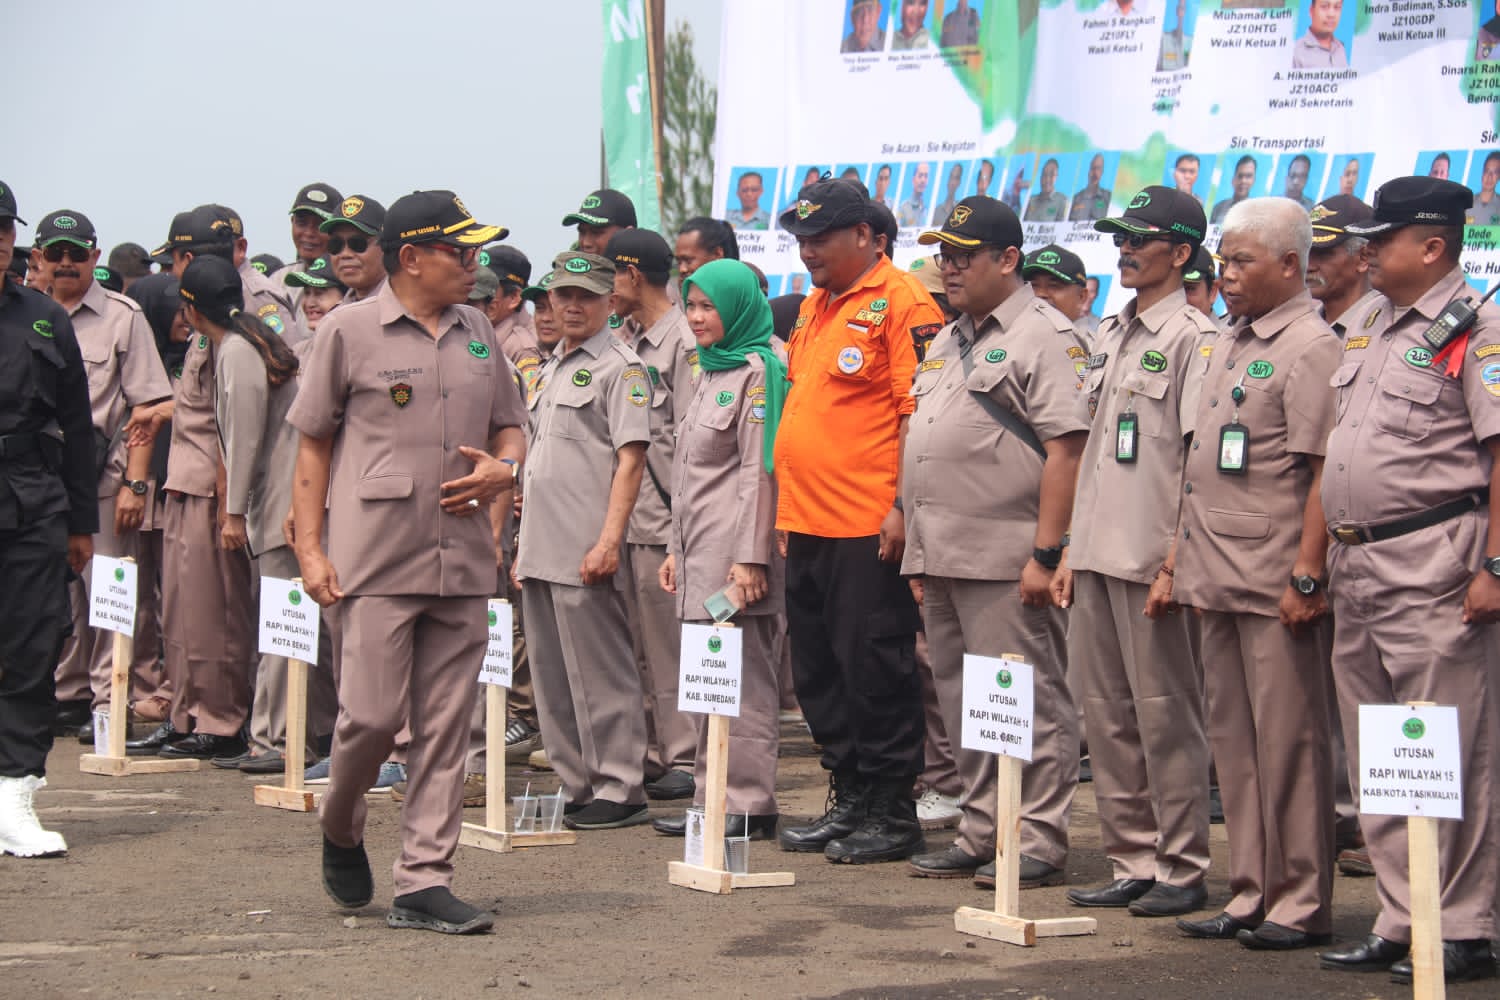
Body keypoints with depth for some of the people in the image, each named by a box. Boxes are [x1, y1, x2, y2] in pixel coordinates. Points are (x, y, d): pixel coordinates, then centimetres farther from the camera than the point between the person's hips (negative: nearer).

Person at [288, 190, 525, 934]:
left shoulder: (477, 333, 13)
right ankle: (340, 829, 24)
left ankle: (423, 883, 8)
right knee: (373, 712, -6)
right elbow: (313, 444, 2)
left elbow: (509, 426, 22)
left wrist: (502, 468, -2)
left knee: (446, 726, 3)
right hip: (378, 560, -5)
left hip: (463, 559, 5)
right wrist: (310, 549, -4)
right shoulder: (349, 330, -1)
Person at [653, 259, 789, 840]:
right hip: (701, 553, 10)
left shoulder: (757, 372, -9)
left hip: (736, 552, -10)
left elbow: (759, 470, -14)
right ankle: (713, 799, 13)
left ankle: (750, 805, -6)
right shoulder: (712, 373, 20)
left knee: (743, 679, -8)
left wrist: (751, 557, -18)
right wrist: (677, 548, 21)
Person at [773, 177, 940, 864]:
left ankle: (892, 814, 6)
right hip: (807, 524, 9)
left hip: (867, 527, -9)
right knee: (818, 674, 12)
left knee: (874, 672, -3)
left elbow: (919, 413, -14)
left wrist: (904, 505, -19)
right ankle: (848, 801, 22)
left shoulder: (900, 303, -9)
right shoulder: (814, 306, 18)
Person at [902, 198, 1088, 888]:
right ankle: (980, 836, 20)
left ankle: (1038, 844, -1)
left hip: (1006, 563, -9)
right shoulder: (947, 342, 20)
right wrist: (920, 558, 20)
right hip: (943, 562, 9)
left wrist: (1045, 553, -21)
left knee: (1027, 703, -5)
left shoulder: (1044, 337, -8)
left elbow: (1065, 449, -16)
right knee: (962, 704, 13)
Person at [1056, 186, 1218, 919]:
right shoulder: (1108, 335, 17)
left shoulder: (1194, 337, -8)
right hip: (1096, 556, 8)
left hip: (1152, 560, -8)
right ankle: (1132, 863, 17)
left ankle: (1182, 869, 5)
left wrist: (1176, 563, -16)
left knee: (1166, 716, -2)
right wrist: (1071, 548, 17)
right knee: (1106, 715, 10)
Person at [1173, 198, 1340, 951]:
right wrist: (1183, 545, 18)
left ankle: (1302, 905, 3)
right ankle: (1251, 895, 20)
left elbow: (1324, 471, -15)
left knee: (1288, 741, -4)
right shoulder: (1228, 344, 17)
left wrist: (1308, 575, -19)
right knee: (1234, 740, 12)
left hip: (1276, 580, -9)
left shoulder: (1309, 346, -10)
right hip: (1219, 577, 9)